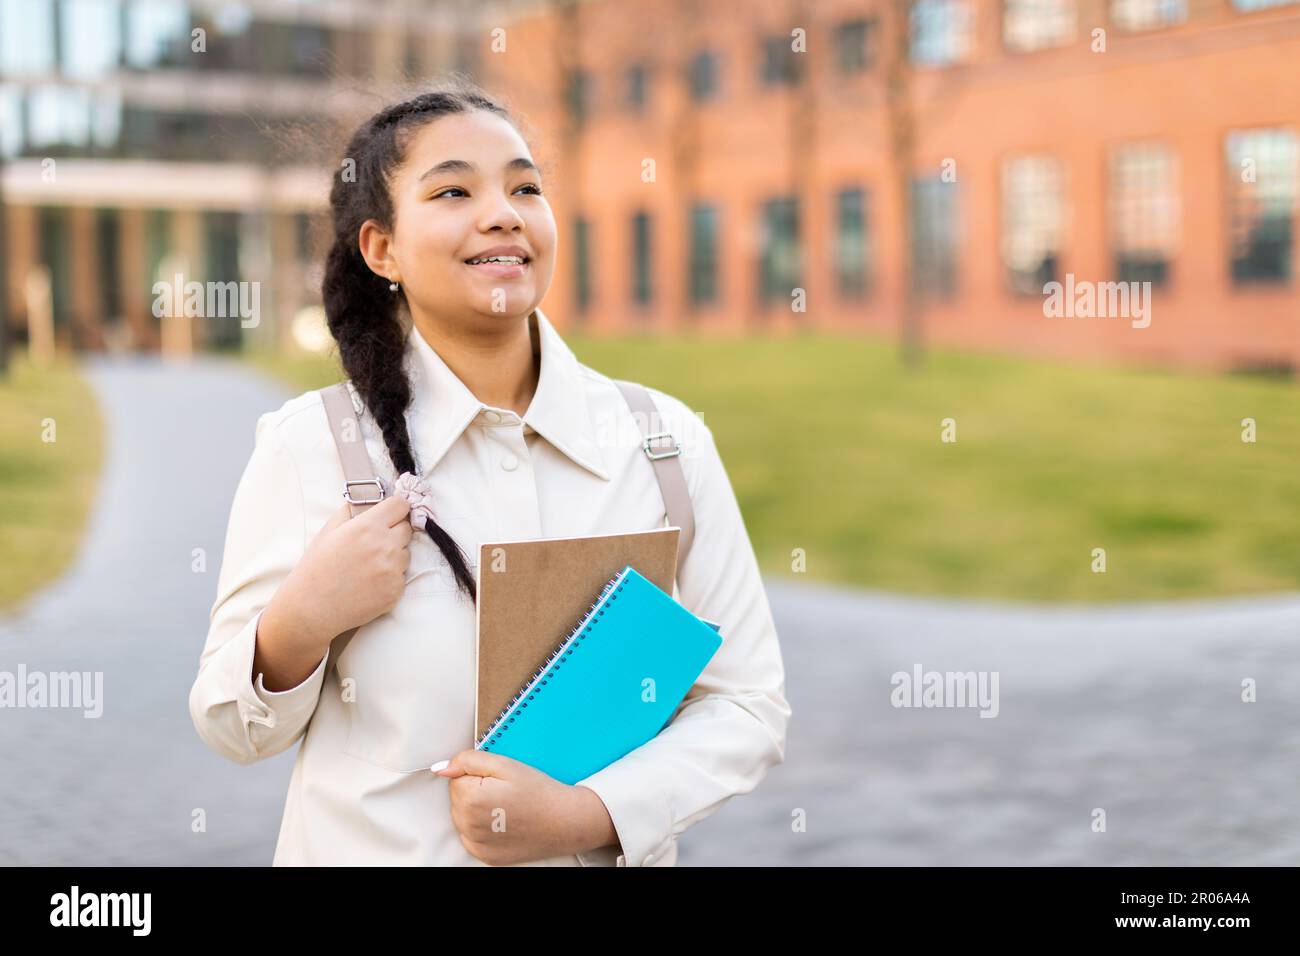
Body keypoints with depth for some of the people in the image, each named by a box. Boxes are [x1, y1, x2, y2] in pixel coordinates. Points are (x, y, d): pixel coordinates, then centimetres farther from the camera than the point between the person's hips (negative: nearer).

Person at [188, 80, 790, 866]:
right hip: (370, 846, -1)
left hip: (601, 852, 1)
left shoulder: (666, 442, -8)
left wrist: (585, 812, -19)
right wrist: (298, 625, -24)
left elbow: (748, 707, -6)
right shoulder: (308, 446, -12)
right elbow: (236, 731, -5)